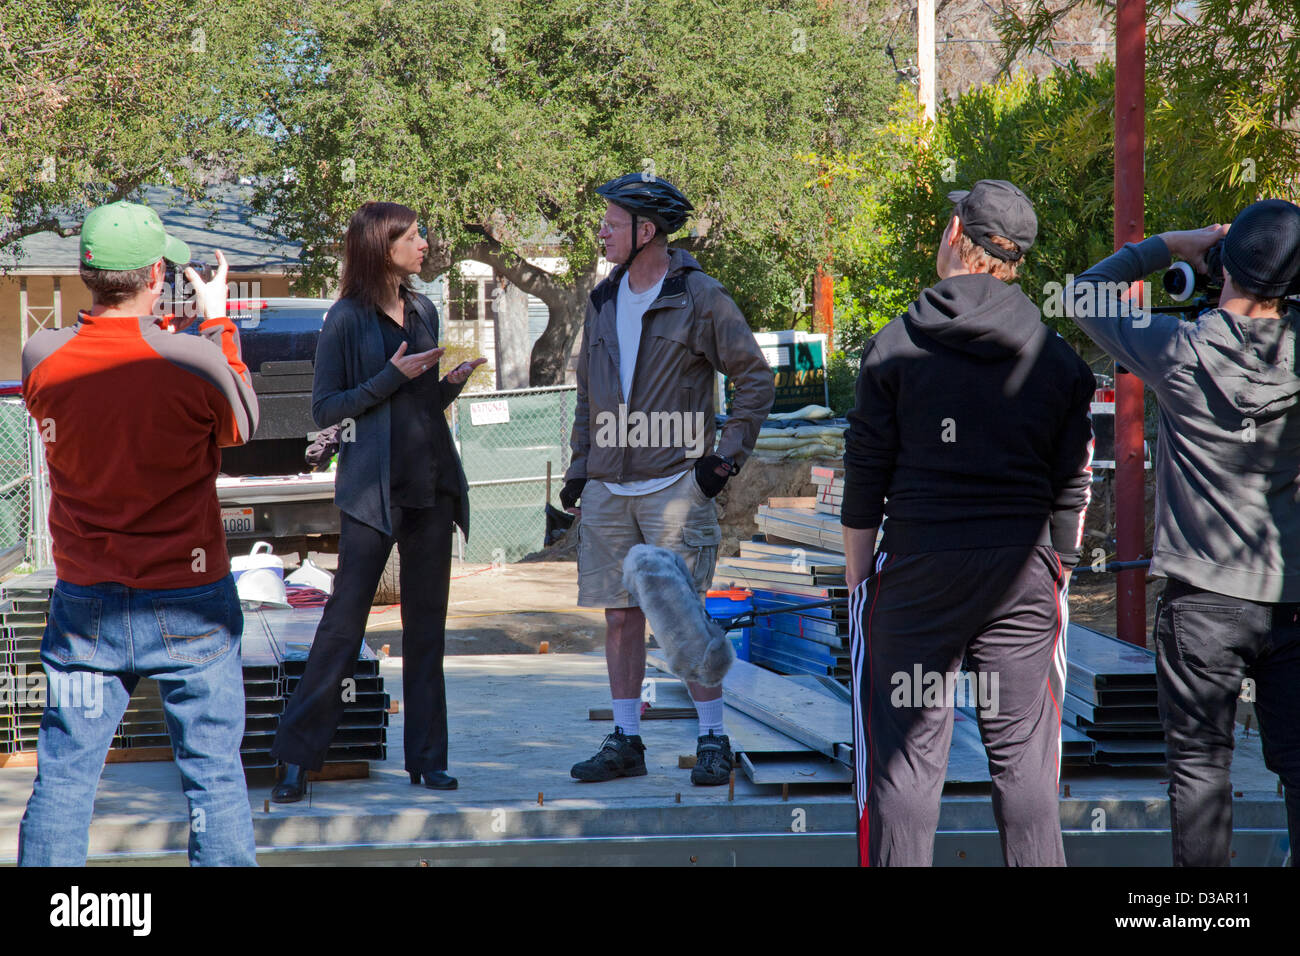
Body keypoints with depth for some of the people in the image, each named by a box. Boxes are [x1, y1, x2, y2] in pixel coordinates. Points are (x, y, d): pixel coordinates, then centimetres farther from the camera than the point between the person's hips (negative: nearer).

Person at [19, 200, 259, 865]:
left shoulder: (42, 360, -7)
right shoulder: (194, 361, -16)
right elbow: (242, 424, 5)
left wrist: (151, 325, 16)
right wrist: (216, 321, 13)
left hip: (84, 605, 3)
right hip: (188, 608, -3)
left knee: (63, 777, 9)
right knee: (214, 775, 6)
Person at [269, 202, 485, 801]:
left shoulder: (423, 312, 13)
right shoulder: (347, 319, -5)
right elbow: (324, 409, -7)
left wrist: (453, 382, 0)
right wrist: (393, 377, -14)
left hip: (431, 483, 6)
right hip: (373, 487, -6)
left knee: (427, 623, 7)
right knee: (345, 617, -7)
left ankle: (428, 758, 13)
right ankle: (297, 758, -1)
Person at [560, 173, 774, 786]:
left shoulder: (699, 298, -5)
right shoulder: (603, 301, 13)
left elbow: (756, 378, -2)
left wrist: (726, 457, -6)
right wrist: (579, 466, 15)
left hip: (674, 483, -6)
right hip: (608, 487, 6)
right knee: (619, 614, 6)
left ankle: (713, 740, 1)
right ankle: (625, 741, 13)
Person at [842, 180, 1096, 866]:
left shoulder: (895, 346, -3)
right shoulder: (1057, 359, 4)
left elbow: (864, 478, -1)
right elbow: (1072, 486, 6)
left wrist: (857, 577, 6)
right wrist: (1060, 576, 15)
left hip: (916, 574, -2)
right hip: (1023, 576, 2)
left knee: (904, 758, 2)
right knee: (1022, 760, 7)